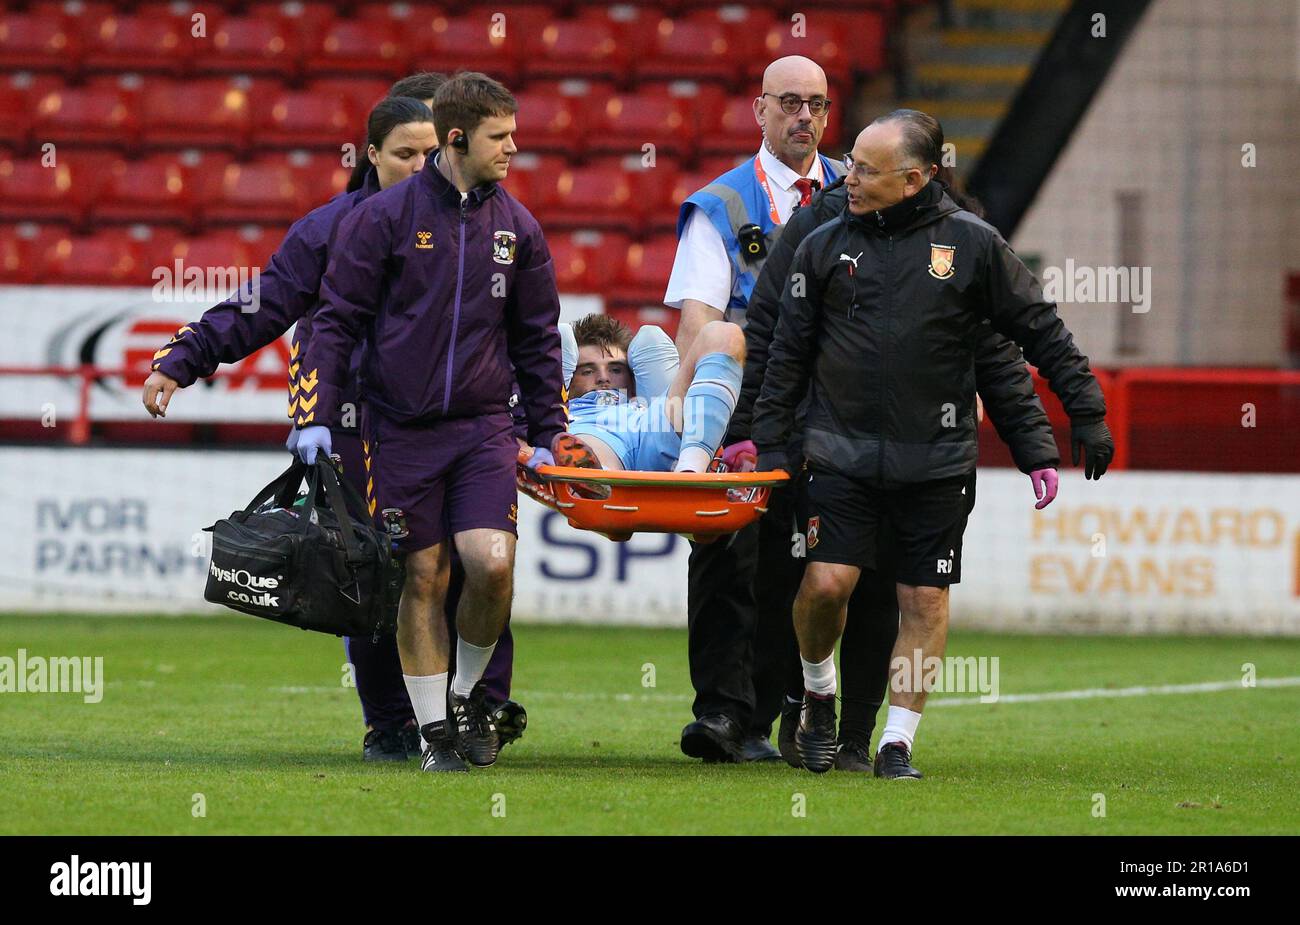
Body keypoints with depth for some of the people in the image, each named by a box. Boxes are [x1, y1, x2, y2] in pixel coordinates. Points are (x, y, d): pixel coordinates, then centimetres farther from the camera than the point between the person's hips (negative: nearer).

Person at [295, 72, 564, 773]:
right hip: (401, 427, -2)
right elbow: (337, 318, -2)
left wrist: (546, 435, 14)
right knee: (423, 577, 0)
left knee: (492, 563, -15)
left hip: (485, 427, 2)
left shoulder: (516, 227, 7)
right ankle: (435, 728, 12)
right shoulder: (386, 216, -3)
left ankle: (468, 691, 10)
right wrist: (317, 416, -8)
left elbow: (537, 338, 16)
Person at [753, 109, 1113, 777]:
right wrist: (768, 442, 5)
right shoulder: (825, 247, 4)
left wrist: (1086, 414, 4)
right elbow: (788, 352, 9)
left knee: (925, 599, 1)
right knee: (826, 582, -11)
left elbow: (1042, 332, 6)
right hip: (841, 451, 0)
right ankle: (818, 693, 16)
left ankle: (897, 742, 10)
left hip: (936, 462, 0)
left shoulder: (972, 244, 0)